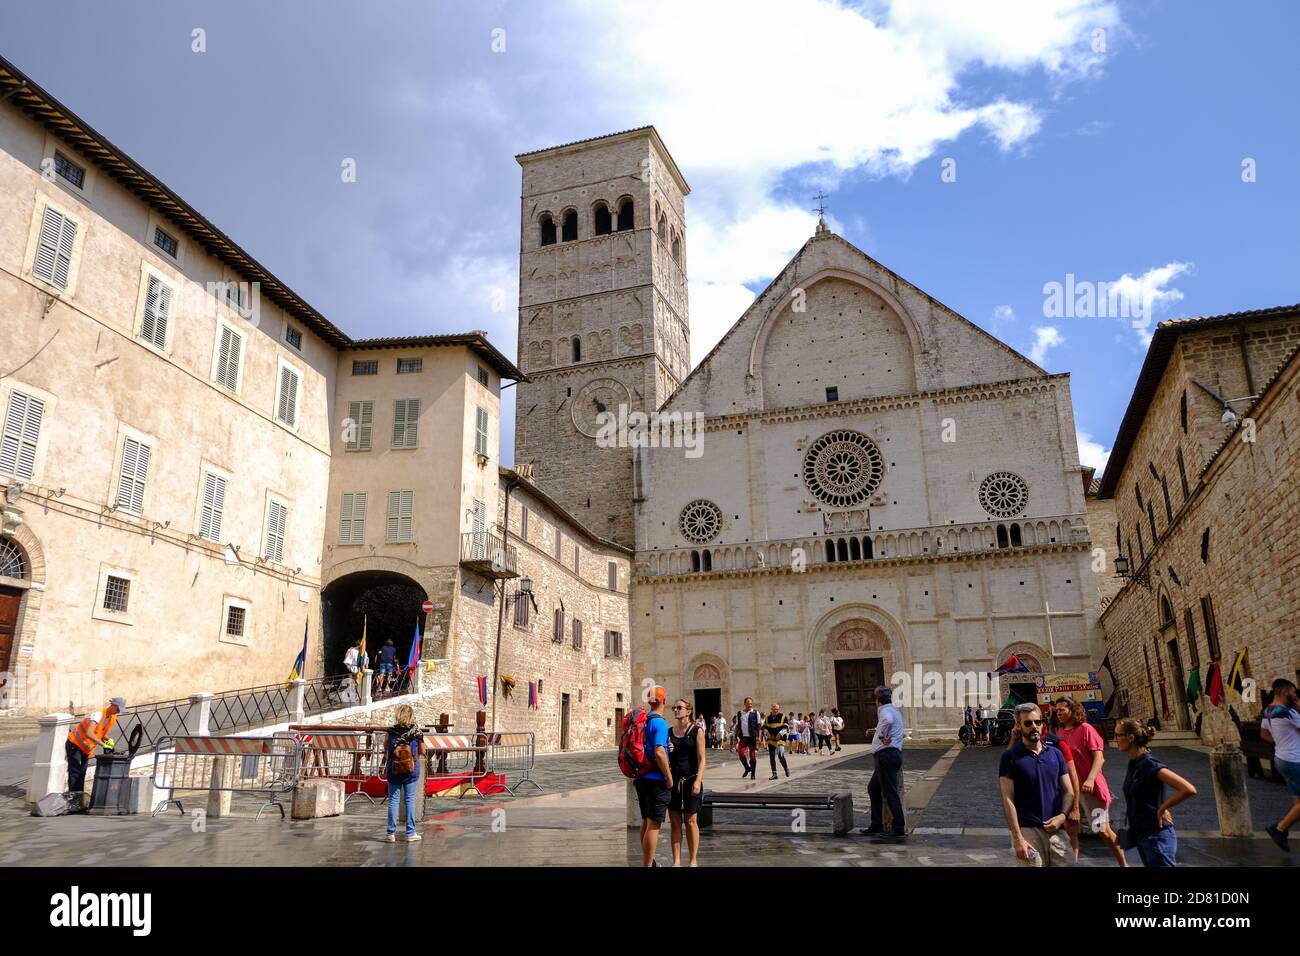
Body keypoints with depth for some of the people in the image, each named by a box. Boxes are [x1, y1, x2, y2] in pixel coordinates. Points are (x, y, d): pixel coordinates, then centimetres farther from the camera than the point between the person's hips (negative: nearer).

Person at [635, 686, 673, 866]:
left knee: (646, 821, 18)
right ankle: (648, 865, 3)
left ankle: (648, 861, 31)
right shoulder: (660, 722, -17)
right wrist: (669, 777, -16)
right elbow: (659, 753, -26)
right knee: (654, 824, -1)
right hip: (656, 780, -8)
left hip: (641, 777, 8)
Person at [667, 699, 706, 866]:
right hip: (673, 780, 4)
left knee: (690, 821, 3)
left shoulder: (697, 730, -3)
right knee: (674, 822, 6)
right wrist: (667, 750, -6)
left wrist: (698, 781, -17)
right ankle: (676, 861, 12)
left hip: (691, 780, -4)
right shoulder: (669, 731, 8)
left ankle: (693, 861, 13)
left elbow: (702, 759, -7)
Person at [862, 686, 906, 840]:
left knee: (890, 793, -8)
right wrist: (877, 731, 46)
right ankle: (876, 826, 19)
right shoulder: (894, 711, 21)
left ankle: (899, 829, -7)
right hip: (894, 754, 10)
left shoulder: (885, 711, -10)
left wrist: (882, 736, -21)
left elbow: (888, 721, -35)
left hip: (886, 755, -10)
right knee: (873, 789, 16)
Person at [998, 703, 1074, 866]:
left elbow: (1068, 792, 13)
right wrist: (1017, 838, -13)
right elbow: (1008, 799, -6)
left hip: (1055, 830, 4)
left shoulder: (1056, 753, 11)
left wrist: (1062, 816, -7)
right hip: (1027, 830, -4)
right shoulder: (1010, 757, -2)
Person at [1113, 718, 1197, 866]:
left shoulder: (1149, 764, -20)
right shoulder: (1134, 763, 6)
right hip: (1141, 835, 9)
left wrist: (1162, 809, -17)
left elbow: (1189, 790, -26)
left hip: (1156, 836, -9)